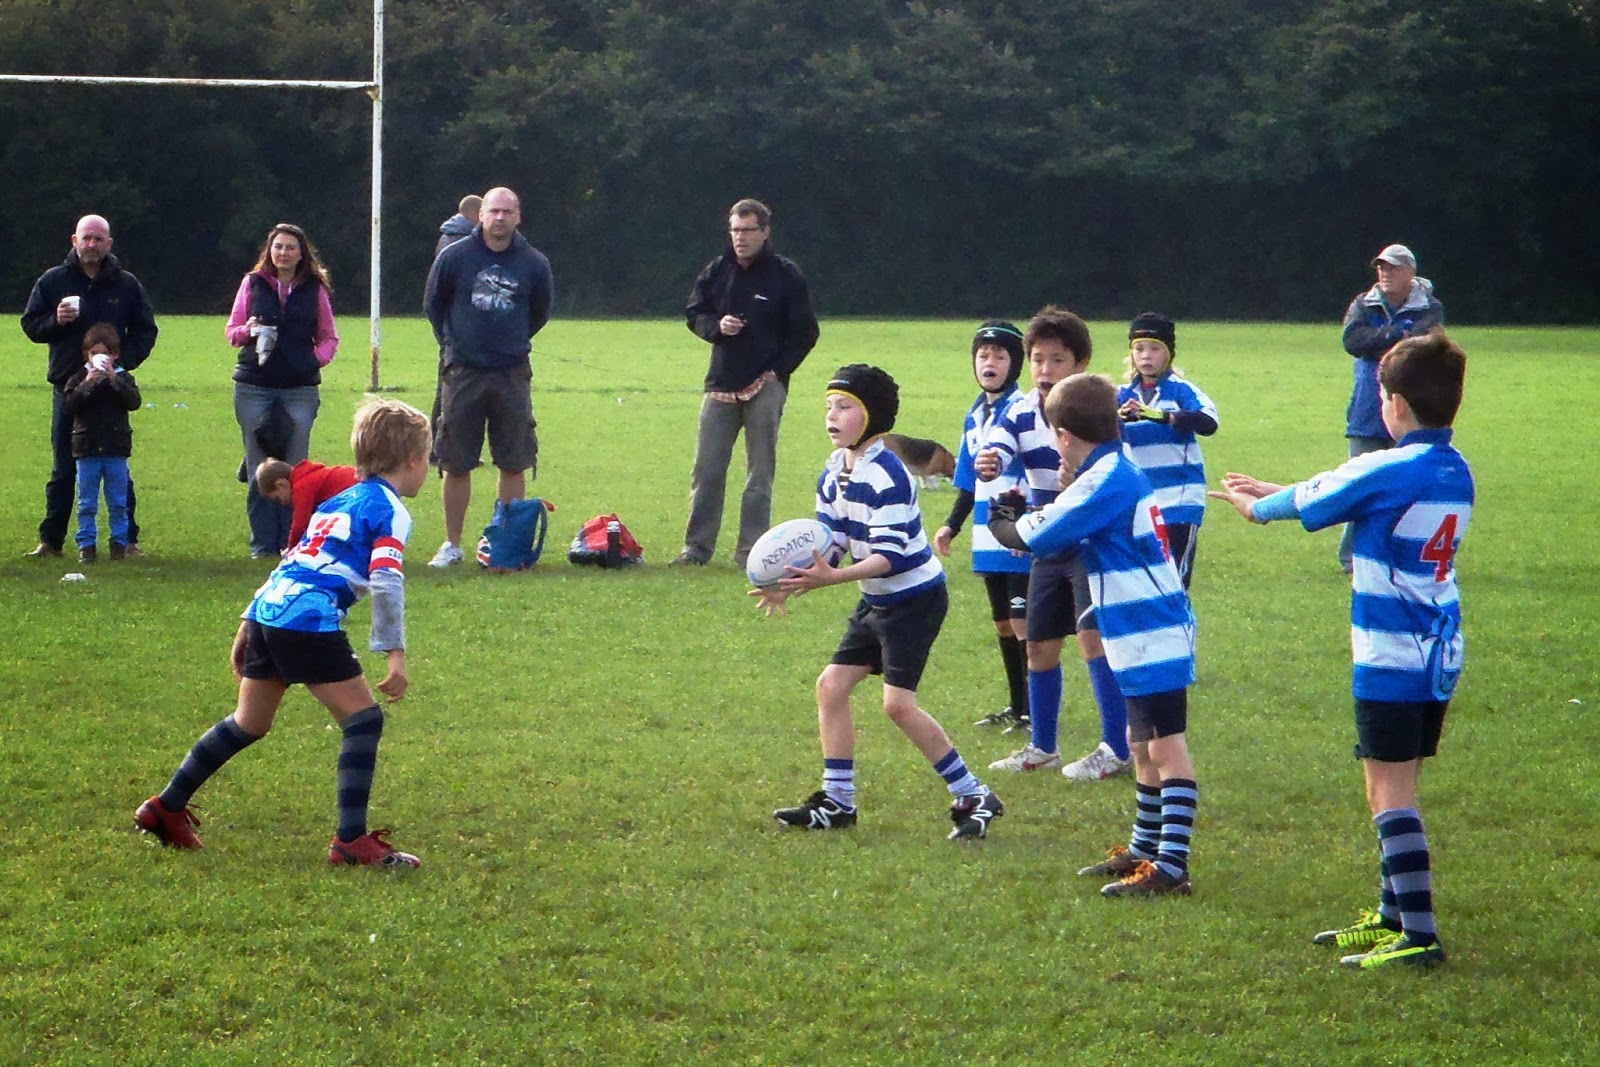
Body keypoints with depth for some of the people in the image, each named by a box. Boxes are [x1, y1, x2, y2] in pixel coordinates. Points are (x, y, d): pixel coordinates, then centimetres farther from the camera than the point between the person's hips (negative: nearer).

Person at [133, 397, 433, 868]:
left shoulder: (340, 501, 26)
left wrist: (248, 625, 31)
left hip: (267, 612, 9)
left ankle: (165, 808, 29)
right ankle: (351, 839, -8)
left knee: (249, 723, 22)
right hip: (310, 622, -9)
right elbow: (385, 581, -15)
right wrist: (395, 653, -16)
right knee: (363, 718, -3)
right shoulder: (390, 511, -1)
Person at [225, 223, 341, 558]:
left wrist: (317, 358, -4)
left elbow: (329, 337, 15)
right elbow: (231, 331, 10)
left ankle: (292, 543, 4)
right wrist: (247, 330, -12)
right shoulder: (253, 284, 8)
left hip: (300, 388, 0)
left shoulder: (315, 290, 8)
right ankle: (263, 543, 6)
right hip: (254, 388, 0)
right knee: (259, 470, 1)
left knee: (295, 469, -1)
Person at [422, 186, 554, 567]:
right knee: (456, 465, 3)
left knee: (514, 465, 1)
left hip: (512, 374, 1)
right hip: (463, 373, -1)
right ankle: (452, 544, 11)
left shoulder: (534, 263, 2)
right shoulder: (454, 256, -1)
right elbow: (433, 304, 13)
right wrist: (451, 342, 12)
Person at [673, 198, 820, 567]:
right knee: (707, 470, 2)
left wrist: (776, 371, -9)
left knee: (760, 474, 0)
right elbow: (694, 314, 15)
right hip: (721, 384, 3)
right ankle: (697, 547, 8)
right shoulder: (717, 271, 7)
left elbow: (805, 332, 0)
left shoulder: (786, 275, -2)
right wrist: (716, 326, -7)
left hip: (765, 386, -3)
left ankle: (750, 550, 3)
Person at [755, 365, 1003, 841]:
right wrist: (789, 582, -9)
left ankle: (973, 797, -3)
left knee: (898, 702, -14)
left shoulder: (886, 476, -23)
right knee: (832, 684, 5)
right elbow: (828, 540, 8)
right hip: (877, 600, 9)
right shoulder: (834, 472, 4)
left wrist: (832, 578, -37)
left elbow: (890, 555, -26)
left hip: (915, 598, -9)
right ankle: (837, 801, 13)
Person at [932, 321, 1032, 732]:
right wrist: (951, 525, 17)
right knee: (1003, 623, 14)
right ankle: (1016, 706, 23)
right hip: (988, 541, 8)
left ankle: (1034, 711, -2)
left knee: (1023, 623, -7)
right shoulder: (974, 416, 13)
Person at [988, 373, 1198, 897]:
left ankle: (1171, 867, -13)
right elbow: (1072, 523, 21)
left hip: (1152, 638, -11)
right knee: (1143, 745, 20)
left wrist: (1005, 525, 3)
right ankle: (1144, 850, 32)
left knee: (1165, 747, -11)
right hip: (1146, 638, 11)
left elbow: (1038, 538, -15)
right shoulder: (1120, 472, 14)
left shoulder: (1106, 481, -17)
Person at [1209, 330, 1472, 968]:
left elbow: (1310, 503, -1)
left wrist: (1258, 506, 20)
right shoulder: (1456, 473, 8)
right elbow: (1334, 488, 21)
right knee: (1396, 790, 18)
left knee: (1389, 793, -7)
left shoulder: (1388, 472, -17)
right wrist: (1272, 491, 28)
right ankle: (1394, 915, 28)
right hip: (1440, 653, 8)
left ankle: (1418, 935, -12)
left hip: (1393, 658, -8)